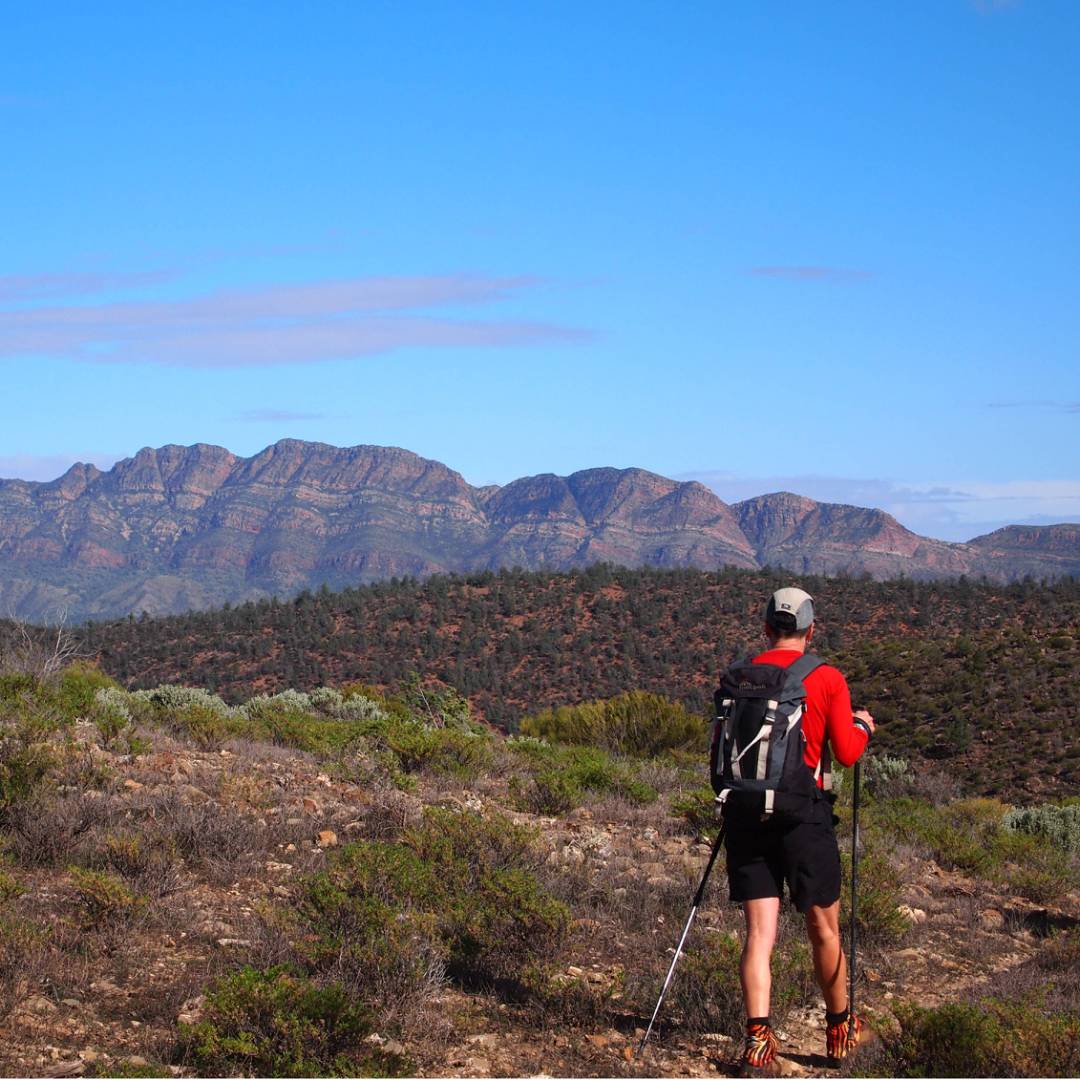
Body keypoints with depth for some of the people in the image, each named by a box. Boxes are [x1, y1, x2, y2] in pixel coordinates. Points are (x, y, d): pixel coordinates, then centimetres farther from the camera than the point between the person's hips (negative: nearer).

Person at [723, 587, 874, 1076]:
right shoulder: (826, 679, -4)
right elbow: (847, 752, -4)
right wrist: (863, 727, 15)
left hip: (746, 811, 2)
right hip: (803, 812, -2)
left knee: (759, 932, 2)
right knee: (823, 926, 13)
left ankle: (757, 1039, -10)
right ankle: (840, 1031, 28)